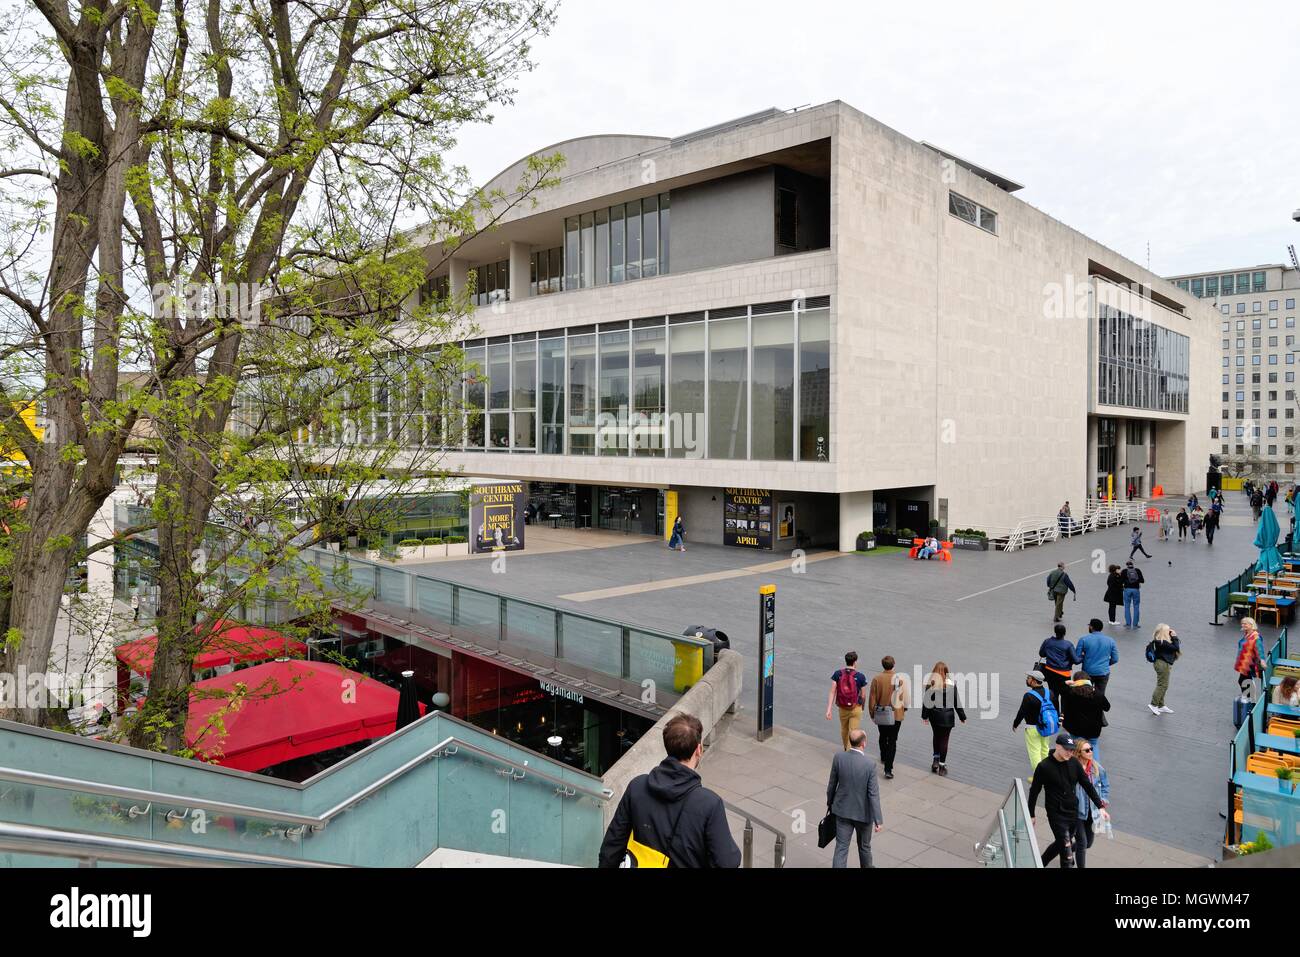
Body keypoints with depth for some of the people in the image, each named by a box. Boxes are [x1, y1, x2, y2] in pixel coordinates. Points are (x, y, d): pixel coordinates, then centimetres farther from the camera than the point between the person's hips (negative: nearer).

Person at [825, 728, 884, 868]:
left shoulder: (838, 758, -14)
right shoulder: (869, 764, -23)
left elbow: (832, 784, -2)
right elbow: (873, 794, -20)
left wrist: (829, 802, 16)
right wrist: (878, 820, -13)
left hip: (842, 810, 2)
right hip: (863, 813, -2)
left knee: (841, 847, 7)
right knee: (864, 845, 23)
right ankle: (866, 866, 46)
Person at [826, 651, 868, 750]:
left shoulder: (837, 674, -9)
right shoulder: (860, 676, -14)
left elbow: (832, 692, -13)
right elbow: (862, 695, -3)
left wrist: (828, 710, -11)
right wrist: (862, 707, 17)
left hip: (842, 708, 4)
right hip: (855, 708, -4)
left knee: (844, 730, 25)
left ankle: (846, 749, 49)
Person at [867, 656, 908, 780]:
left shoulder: (876, 679, -12)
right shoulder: (900, 679, -13)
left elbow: (872, 698, -6)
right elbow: (905, 696, -2)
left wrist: (872, 713, 7)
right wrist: (905, 709, 18)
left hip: (880, 714, 1)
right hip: (896, 714, -1)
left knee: (883, 737, 24)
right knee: (892, 741, 3)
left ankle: (884, 759, 44)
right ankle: (888, 769, -4)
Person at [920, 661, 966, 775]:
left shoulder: (930, 683, -8)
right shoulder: (951, 683, -11)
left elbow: (927, 701, -4)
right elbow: (956, 702, -6)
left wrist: (924, 715, 7)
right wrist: (962, 716, 5)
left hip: (934, 715, 2)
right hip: (947, 716, -2)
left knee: (936, 736, 22)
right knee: (944, 739, 8)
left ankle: (936, 760, 20)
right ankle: (942, 766, 13)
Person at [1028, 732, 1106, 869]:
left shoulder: (1074, 763, -1)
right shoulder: (1044, 766, -14)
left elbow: (1087, 785, 6)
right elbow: (1034, 792, -6)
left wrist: (1100, 806, 1)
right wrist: (1031, 815, -1)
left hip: (1073, 812, 5)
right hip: (1056, 814, -5)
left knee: (1061, 843, 19)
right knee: (1066, 851, -9)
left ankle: (1041, 863, 41)